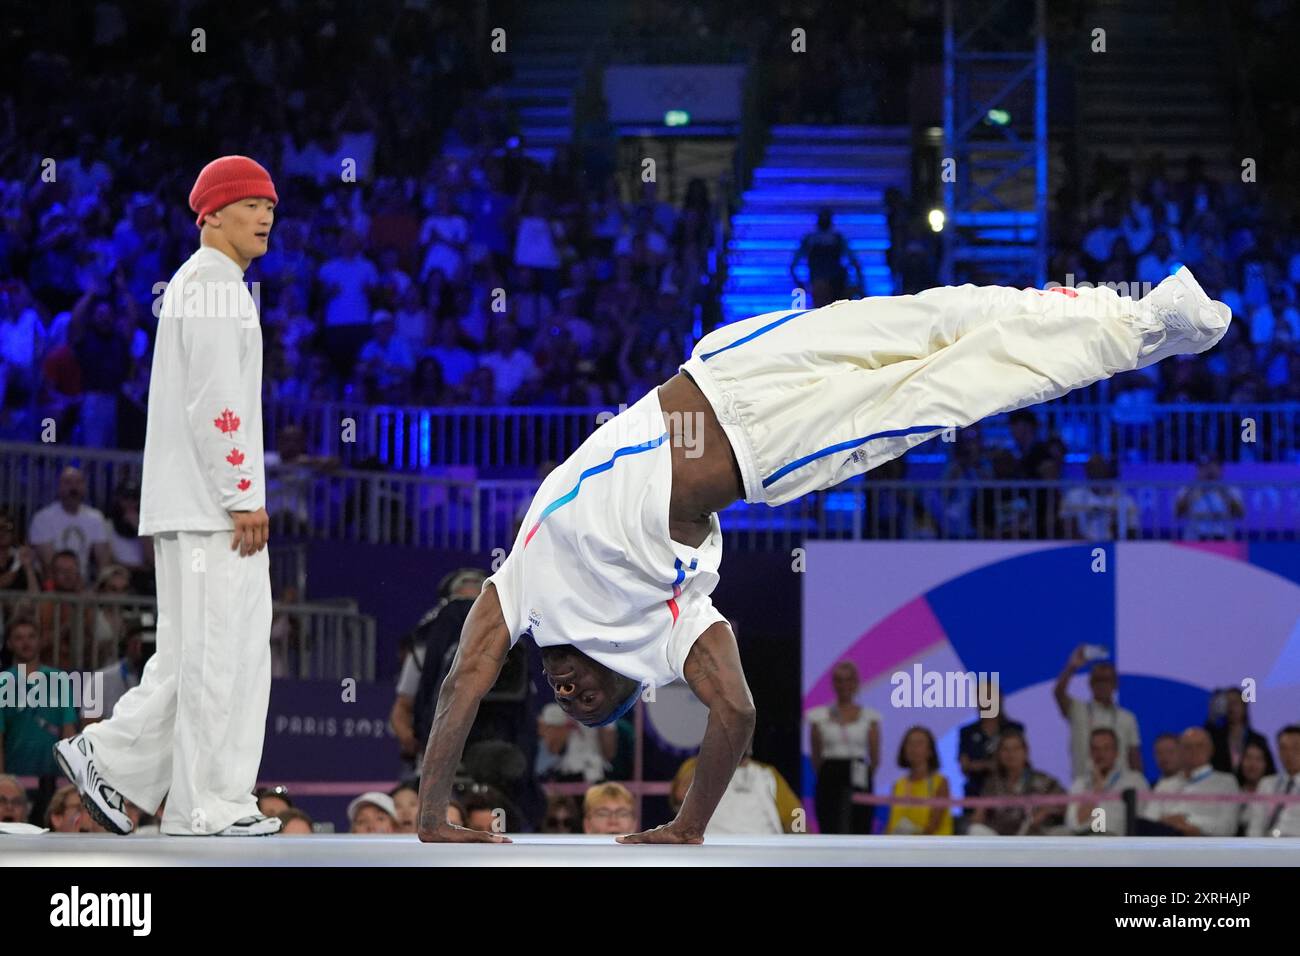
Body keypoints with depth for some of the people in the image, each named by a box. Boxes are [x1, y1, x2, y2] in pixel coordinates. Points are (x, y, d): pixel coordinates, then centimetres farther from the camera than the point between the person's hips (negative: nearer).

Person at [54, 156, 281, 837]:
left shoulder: (196, 286, 23)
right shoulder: (211, 284, -9)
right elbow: (214, 402, -18)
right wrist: (243, 497, -18)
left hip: (195, 504, 10)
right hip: (209, 504, -10)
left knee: (196, 652, 12)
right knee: (218, 651, -8)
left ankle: (104, 757, 12)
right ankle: (208, 807, -5)